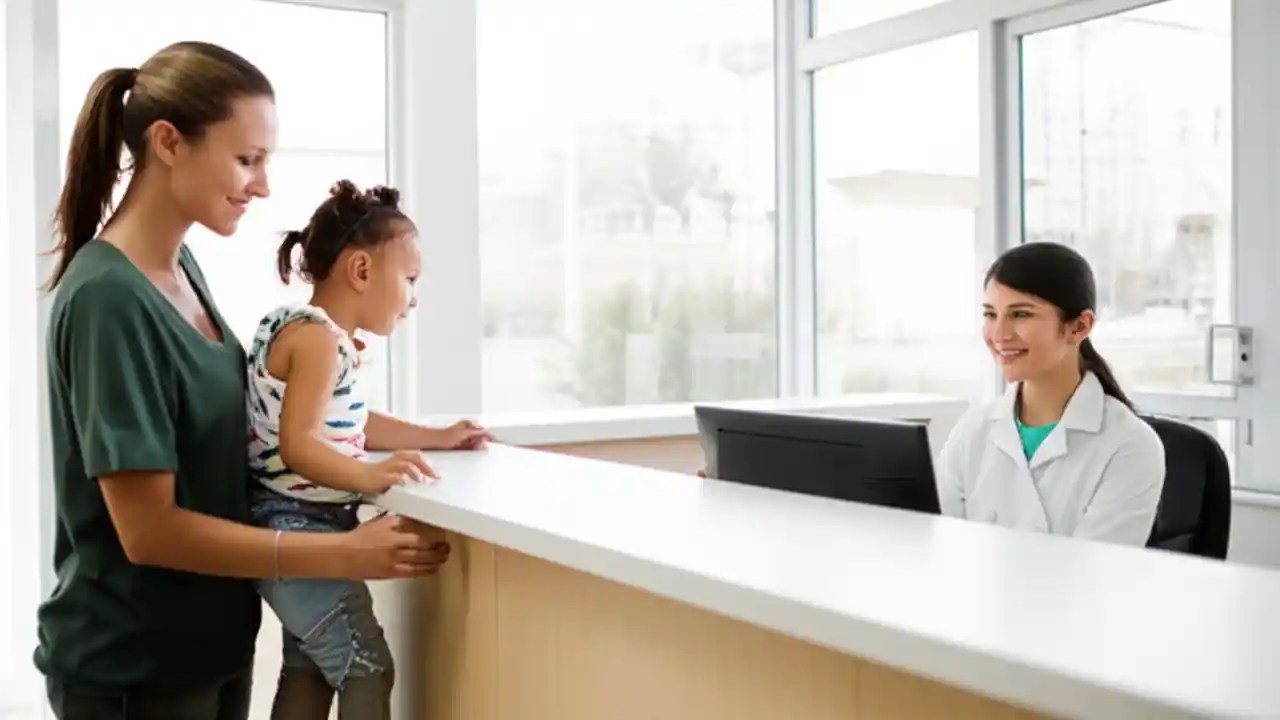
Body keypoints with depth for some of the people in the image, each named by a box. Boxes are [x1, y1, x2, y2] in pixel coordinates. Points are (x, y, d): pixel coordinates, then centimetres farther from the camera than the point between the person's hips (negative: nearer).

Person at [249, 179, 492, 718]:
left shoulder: (326, 336, 12)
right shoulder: (318, 336, -20)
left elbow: (344, 425, 21)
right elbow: (298, 444, -31)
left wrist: (437, 438, 18)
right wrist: (369, 477, -46)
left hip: (303, 533, 11)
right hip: (298, 534, -11)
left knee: (309, 671, 20)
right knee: (367, 670, -8)